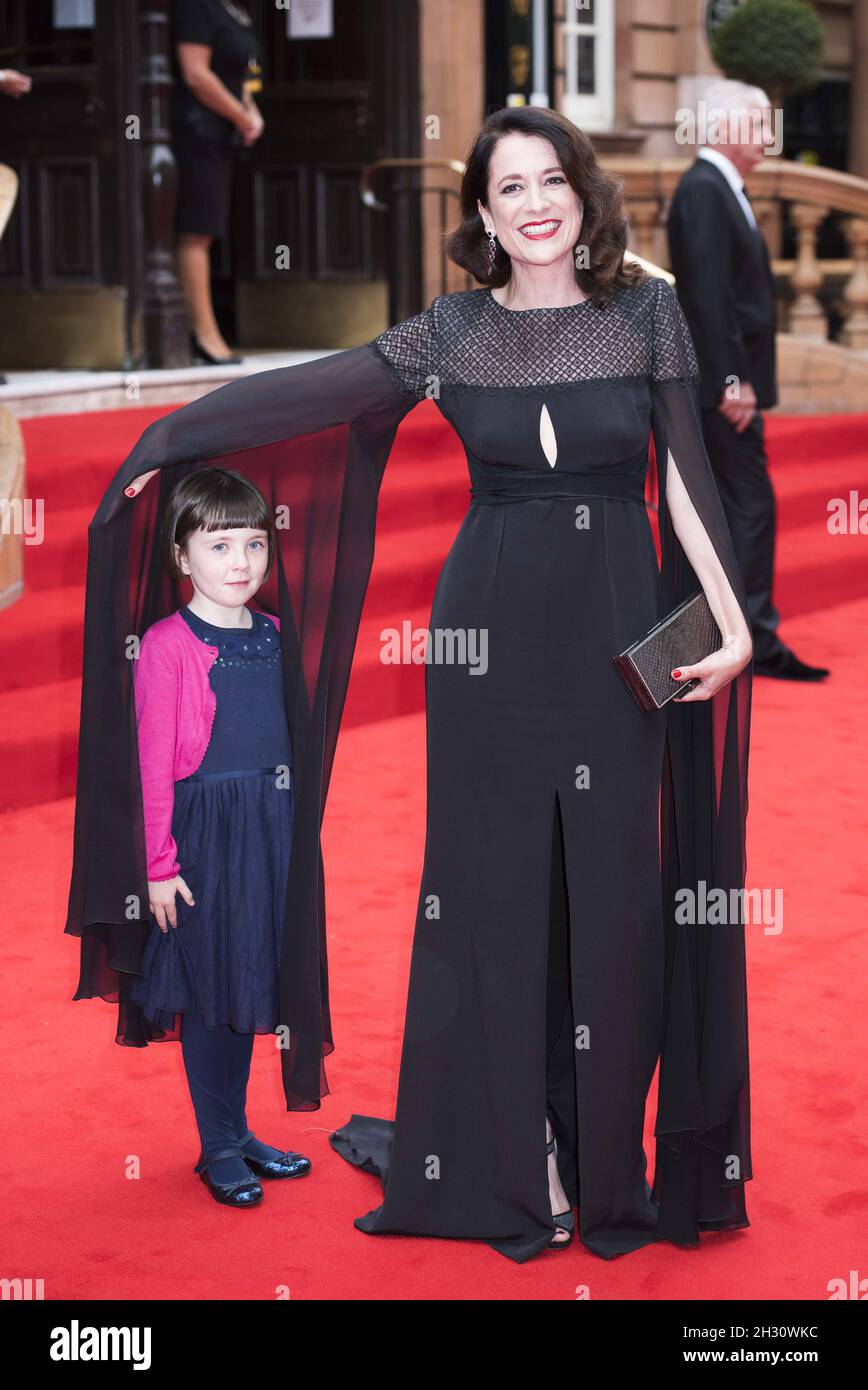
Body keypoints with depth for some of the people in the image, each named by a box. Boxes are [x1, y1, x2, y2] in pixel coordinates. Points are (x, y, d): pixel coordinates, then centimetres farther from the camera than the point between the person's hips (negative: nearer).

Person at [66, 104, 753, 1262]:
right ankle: (513, 1161, 15)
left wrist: (732, 618, -7)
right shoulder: (454, 332, 3)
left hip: (619, 629, 0)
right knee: (496, 884, 2)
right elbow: (307, 392, 0)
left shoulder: (646, 313, 2)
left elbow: (687, 476, 1)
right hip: (491, 629, 0)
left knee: (616, 891, 2)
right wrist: (166, 439, -4)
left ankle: (605, 1158, 17)